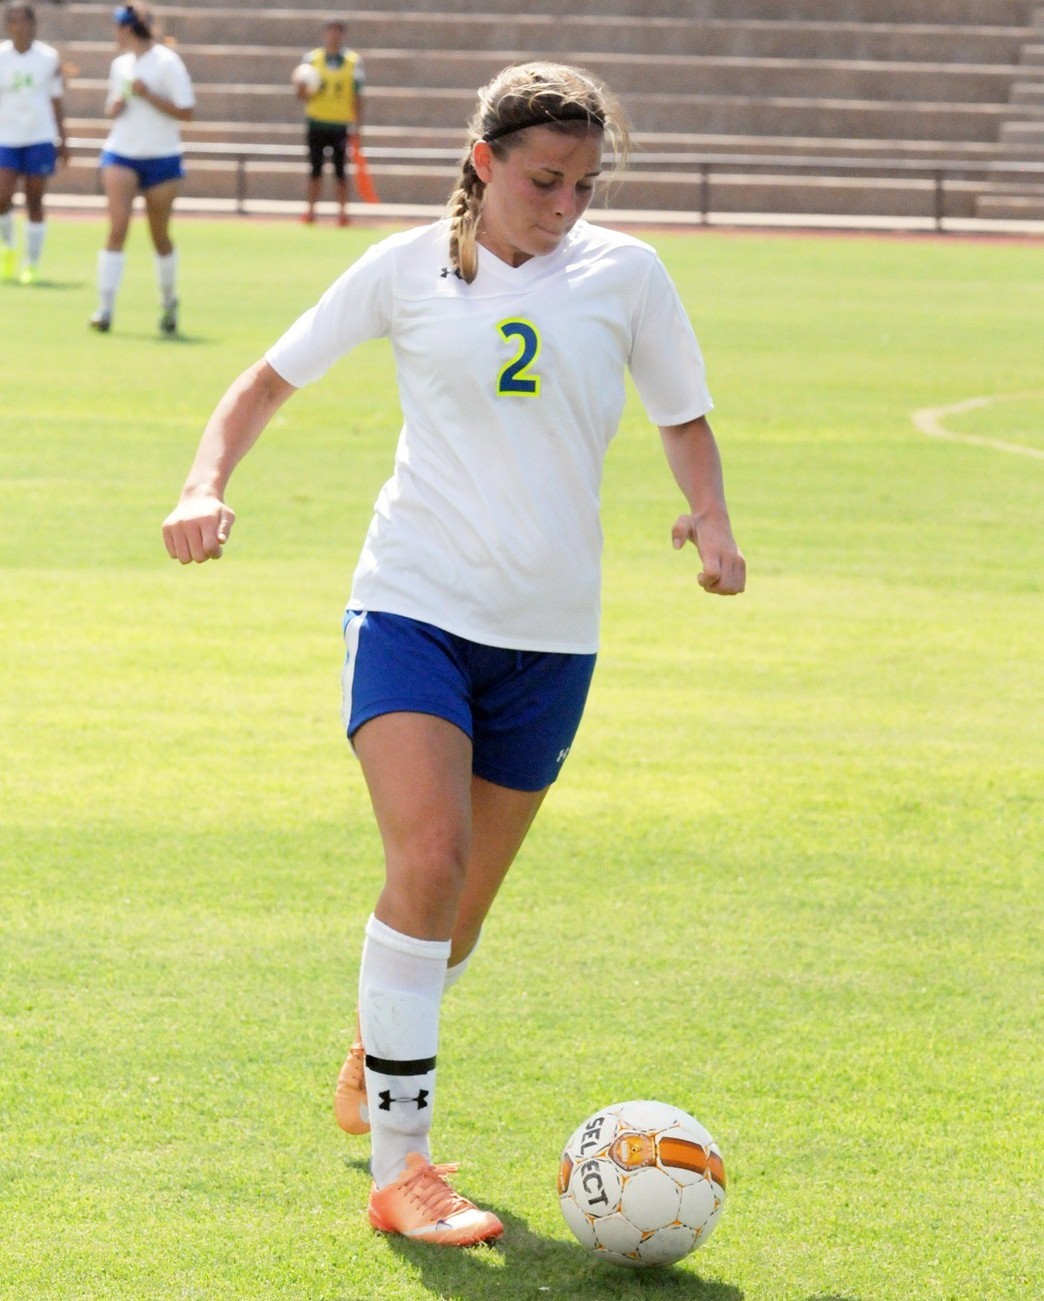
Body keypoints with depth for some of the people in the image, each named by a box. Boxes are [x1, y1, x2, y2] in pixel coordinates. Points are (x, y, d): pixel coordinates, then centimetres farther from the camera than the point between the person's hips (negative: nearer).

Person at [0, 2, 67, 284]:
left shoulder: (49, 58, 1)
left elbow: (56, 102, 9)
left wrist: (62, 141, 10)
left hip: (40, 139, 0)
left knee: (35, 203, 0)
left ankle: (32, 264, 9)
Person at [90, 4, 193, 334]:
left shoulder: (167, 63, -8)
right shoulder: (120, 64, 10)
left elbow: (185, 112, -11)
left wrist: (147, 95, -18)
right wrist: (115, 106, -2)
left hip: (161, 158, -3)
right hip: (121, 155, 3)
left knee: (160, 235, 8)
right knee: (118, 227, -13)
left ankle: (169, 301, 30)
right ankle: (105, 307, -16)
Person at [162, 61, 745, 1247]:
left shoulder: (624, 275, 4)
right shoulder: (407, 270, 0)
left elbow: (684, 419, 16)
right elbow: (273, 378, 10)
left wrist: (711, 521, -3)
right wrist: (207, 482, -6)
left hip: (549, 636, 3)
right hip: (413, 606, -3)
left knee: (462, 906, 11)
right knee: (428, 859, -22)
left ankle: (376, 1055, 44)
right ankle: (400, 1168, -18)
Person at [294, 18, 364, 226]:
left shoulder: (353, 61, 4)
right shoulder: (312, 59, 6)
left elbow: (357, 97, 6)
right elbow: (303, 96, 8)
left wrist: (357, 126, 1)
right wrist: (303, 90, -16)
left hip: (341, 124, -1)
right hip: (316, 122, 1)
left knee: (340, 170, -1)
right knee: (315, 168, 2)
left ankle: (342, 211, 5)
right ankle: (310, 210, 6)